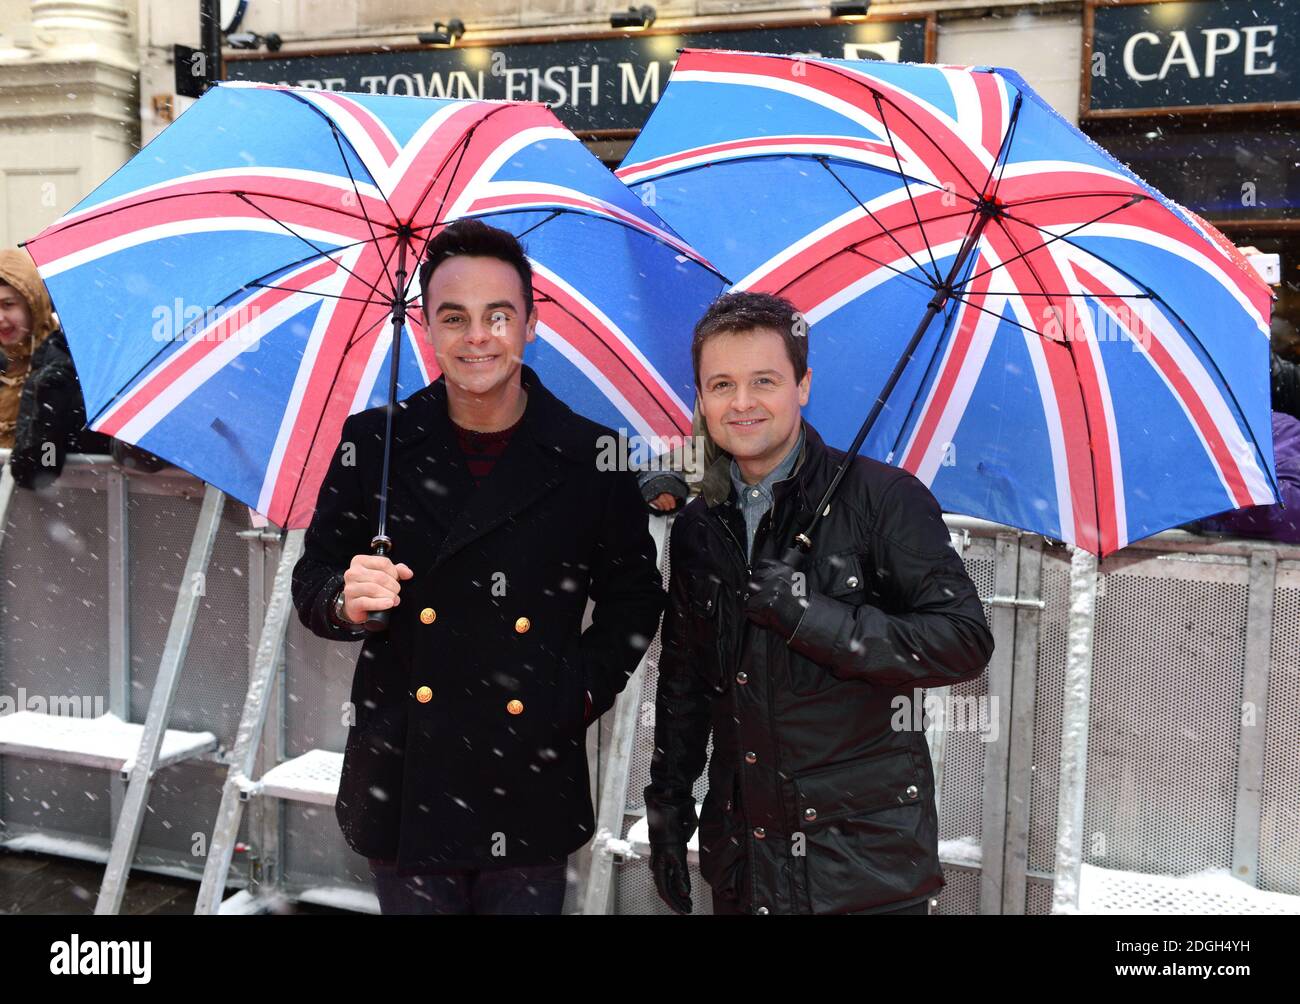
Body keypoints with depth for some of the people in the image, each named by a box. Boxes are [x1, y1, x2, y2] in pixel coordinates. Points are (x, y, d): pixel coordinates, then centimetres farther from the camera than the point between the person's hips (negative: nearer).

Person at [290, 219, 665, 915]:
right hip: (403, 788, 1)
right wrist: (346, 601, -16)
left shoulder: (593, 457, -4)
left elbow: (633, 596, 8)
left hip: (532, 793, 0)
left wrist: (585, 688, -3)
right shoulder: (372, 443, -1)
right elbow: (312, 581, 5)